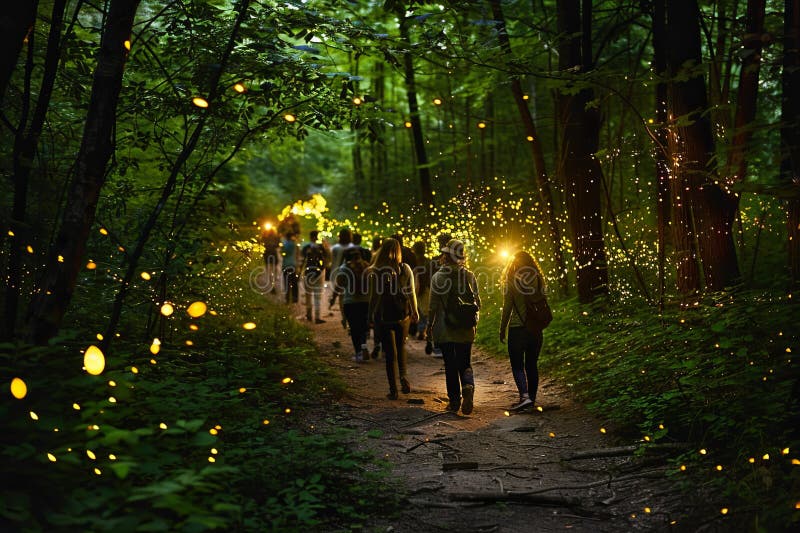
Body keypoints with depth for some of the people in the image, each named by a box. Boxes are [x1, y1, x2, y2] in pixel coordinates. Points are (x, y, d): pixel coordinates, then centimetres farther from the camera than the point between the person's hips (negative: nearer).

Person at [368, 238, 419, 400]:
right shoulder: (405, 269, -4)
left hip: (384, 317, -2)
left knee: (390, 352, 7)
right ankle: (403, 375, 1)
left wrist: (371, 315, 5)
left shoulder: (376, 272, -11)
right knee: (401, 347, 24)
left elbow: (374, 296, -8)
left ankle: (393, 390, 8)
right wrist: (415, 312, 13)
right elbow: (411, 293, 0)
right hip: (403, 315, 2)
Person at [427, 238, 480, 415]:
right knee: (465, 363, 11)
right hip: (466, 329, 2)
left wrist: (429, 325, 4)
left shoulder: (438, 277, -10)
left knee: (450, 365, 9)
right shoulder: (470, 276, -1)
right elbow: (477, 303, 4)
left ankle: (454, 400, 12)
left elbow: (433, 304, -8)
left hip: (444, 329, -2)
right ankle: (468, 386, -17)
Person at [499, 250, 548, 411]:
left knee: (517, 365, 1)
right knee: (532, 364, 13)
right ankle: (532, 398, 18)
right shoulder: (539, 279, 3)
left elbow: (507, 308, -6)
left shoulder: (511, 281, -7)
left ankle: (525, 396, -15)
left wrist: (502, 329, 2)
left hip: (517, 328, -4)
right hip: (536, 328, 4)